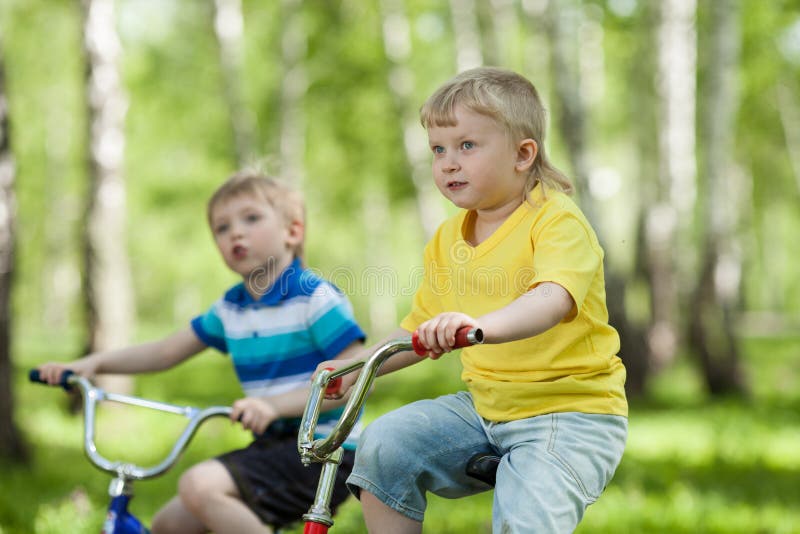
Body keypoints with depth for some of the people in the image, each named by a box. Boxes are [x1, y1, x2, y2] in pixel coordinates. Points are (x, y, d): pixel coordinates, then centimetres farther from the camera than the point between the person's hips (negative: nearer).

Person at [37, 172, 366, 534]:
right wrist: (91, 363, 4)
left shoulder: (316, 298, -11)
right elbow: (166, 351, 18)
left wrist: (275, 404, -29)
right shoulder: (231, 308, 12)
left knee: (200, 485, -27)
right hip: (274, 445, 8)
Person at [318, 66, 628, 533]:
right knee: (384, 446, -11)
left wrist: (483, 325, -52)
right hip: (484, 404, 7)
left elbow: (553, 299, -34)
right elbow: (422, 327, 20)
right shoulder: (449, 238, 9)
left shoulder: (558, 221, -13)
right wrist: (356, 367, 8)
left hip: (570, 411, -7)